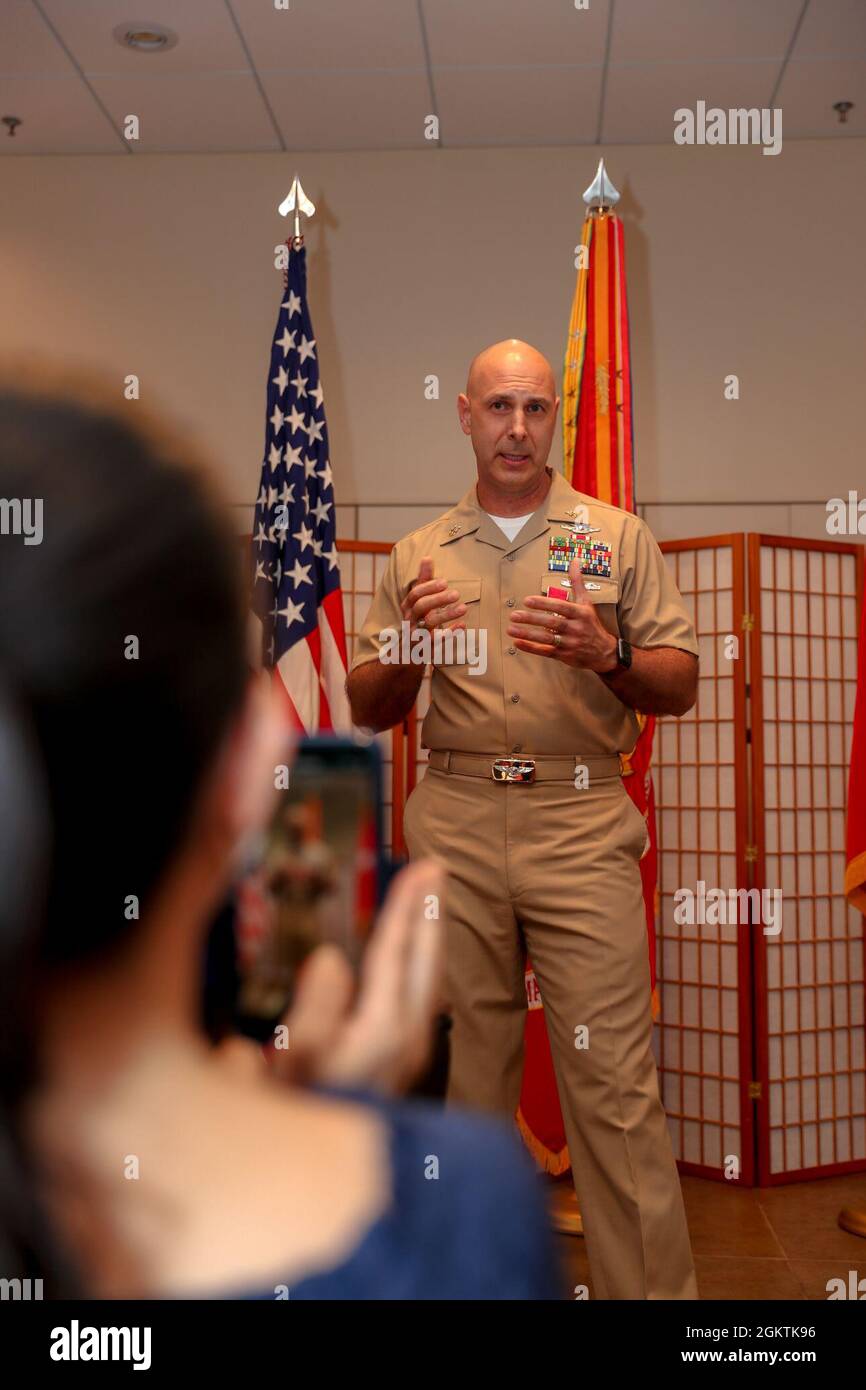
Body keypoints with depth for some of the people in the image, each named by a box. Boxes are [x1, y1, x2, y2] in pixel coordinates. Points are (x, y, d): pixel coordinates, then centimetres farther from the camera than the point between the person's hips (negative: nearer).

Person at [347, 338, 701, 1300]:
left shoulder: (617, 535, 8)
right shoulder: (418, 554, 12)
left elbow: (680, 684, 5)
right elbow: (368, 709, 12)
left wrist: (605, 653, -15)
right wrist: (408, 644, -9)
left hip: (581, 823, -2)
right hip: (454, 828, 2)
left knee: (614, 1079, -3)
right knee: (466, 1069, 11)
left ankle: (654, 1288, 10)